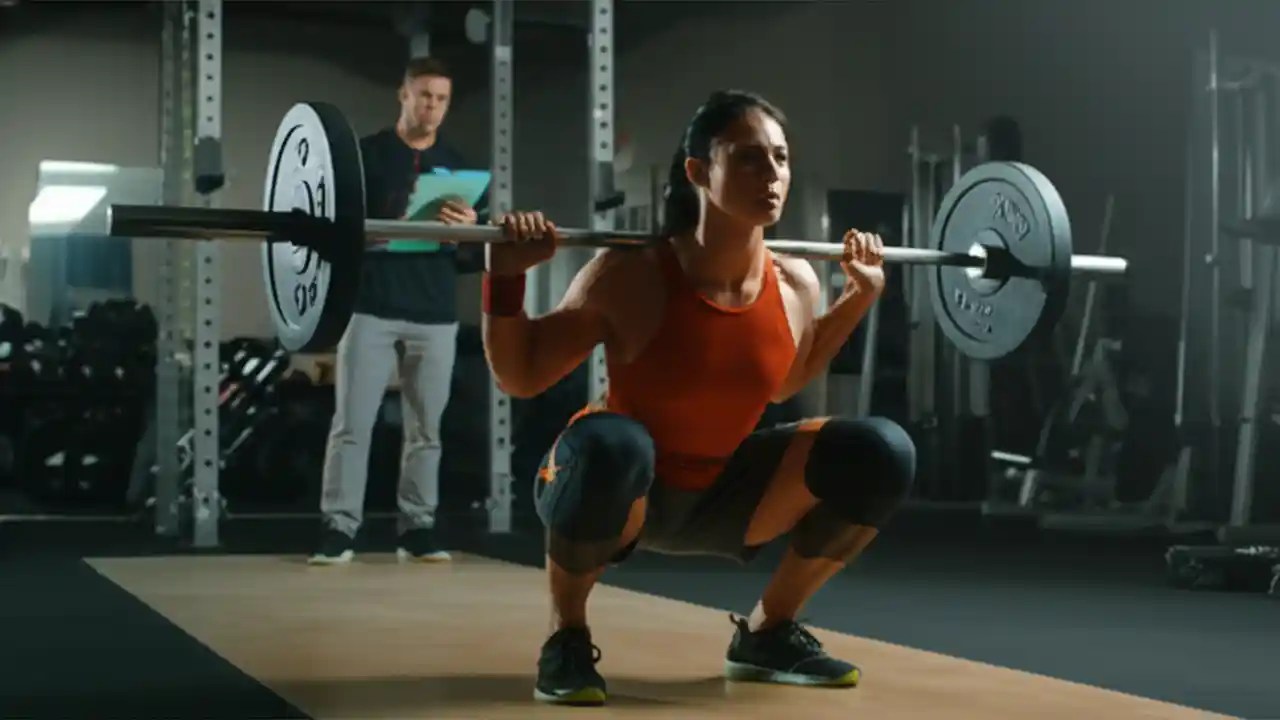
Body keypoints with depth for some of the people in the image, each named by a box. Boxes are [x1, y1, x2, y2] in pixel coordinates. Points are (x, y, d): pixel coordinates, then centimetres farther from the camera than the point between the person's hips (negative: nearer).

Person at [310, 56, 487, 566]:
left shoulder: (459, 168, 13)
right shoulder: (365, 154, 4)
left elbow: (477, 258, 10)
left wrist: (470, 231, -12)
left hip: (435, 314, 3)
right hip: (372, 308, -3)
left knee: (426, 428, 5)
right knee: (352, 422, -5)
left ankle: (417, 528, 12)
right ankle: (339, 528, -1)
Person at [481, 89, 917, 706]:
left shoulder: (795, 284, -10)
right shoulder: (631, 275, -24)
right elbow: (519, 377, -14)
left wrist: (861, 295, 5)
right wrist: (505, 280, -28)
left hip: (716, 492, 5)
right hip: (615, 486, -5)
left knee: (880, 453, -12)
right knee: (612, 445, -41)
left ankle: (766, 632, 8)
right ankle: (565, 637, -12)